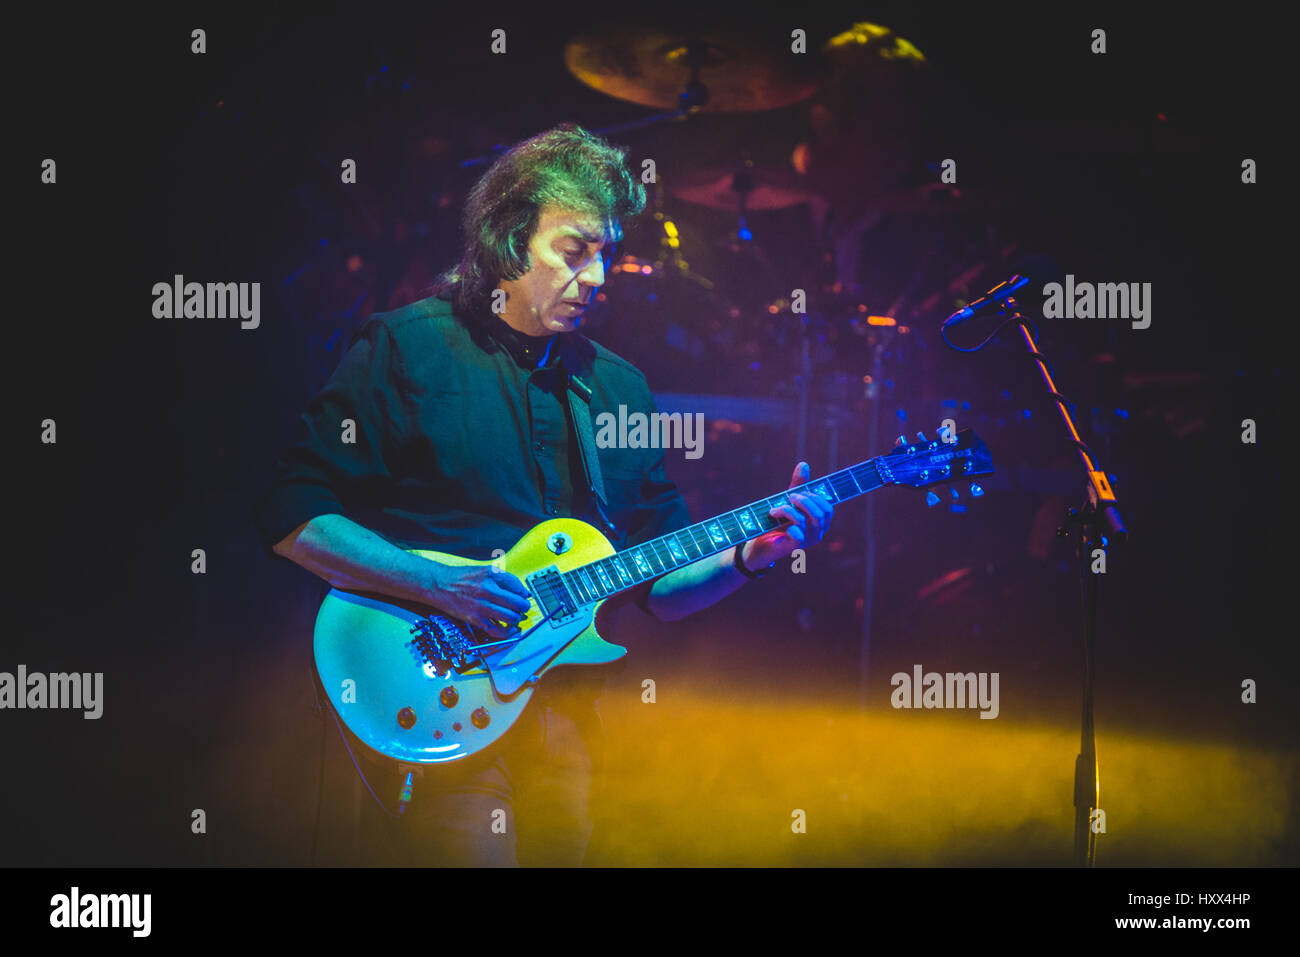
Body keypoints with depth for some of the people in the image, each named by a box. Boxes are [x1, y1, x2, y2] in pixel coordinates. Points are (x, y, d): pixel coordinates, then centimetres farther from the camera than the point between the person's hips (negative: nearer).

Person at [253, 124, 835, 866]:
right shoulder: (405, 348, -3)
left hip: (568, 710, 6)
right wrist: (440, 586, -17)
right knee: (471, 851, -19)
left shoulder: (619, 385, 14)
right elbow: (291, 518, -8)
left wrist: (751, 556, -3)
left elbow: (660, 589, 15)